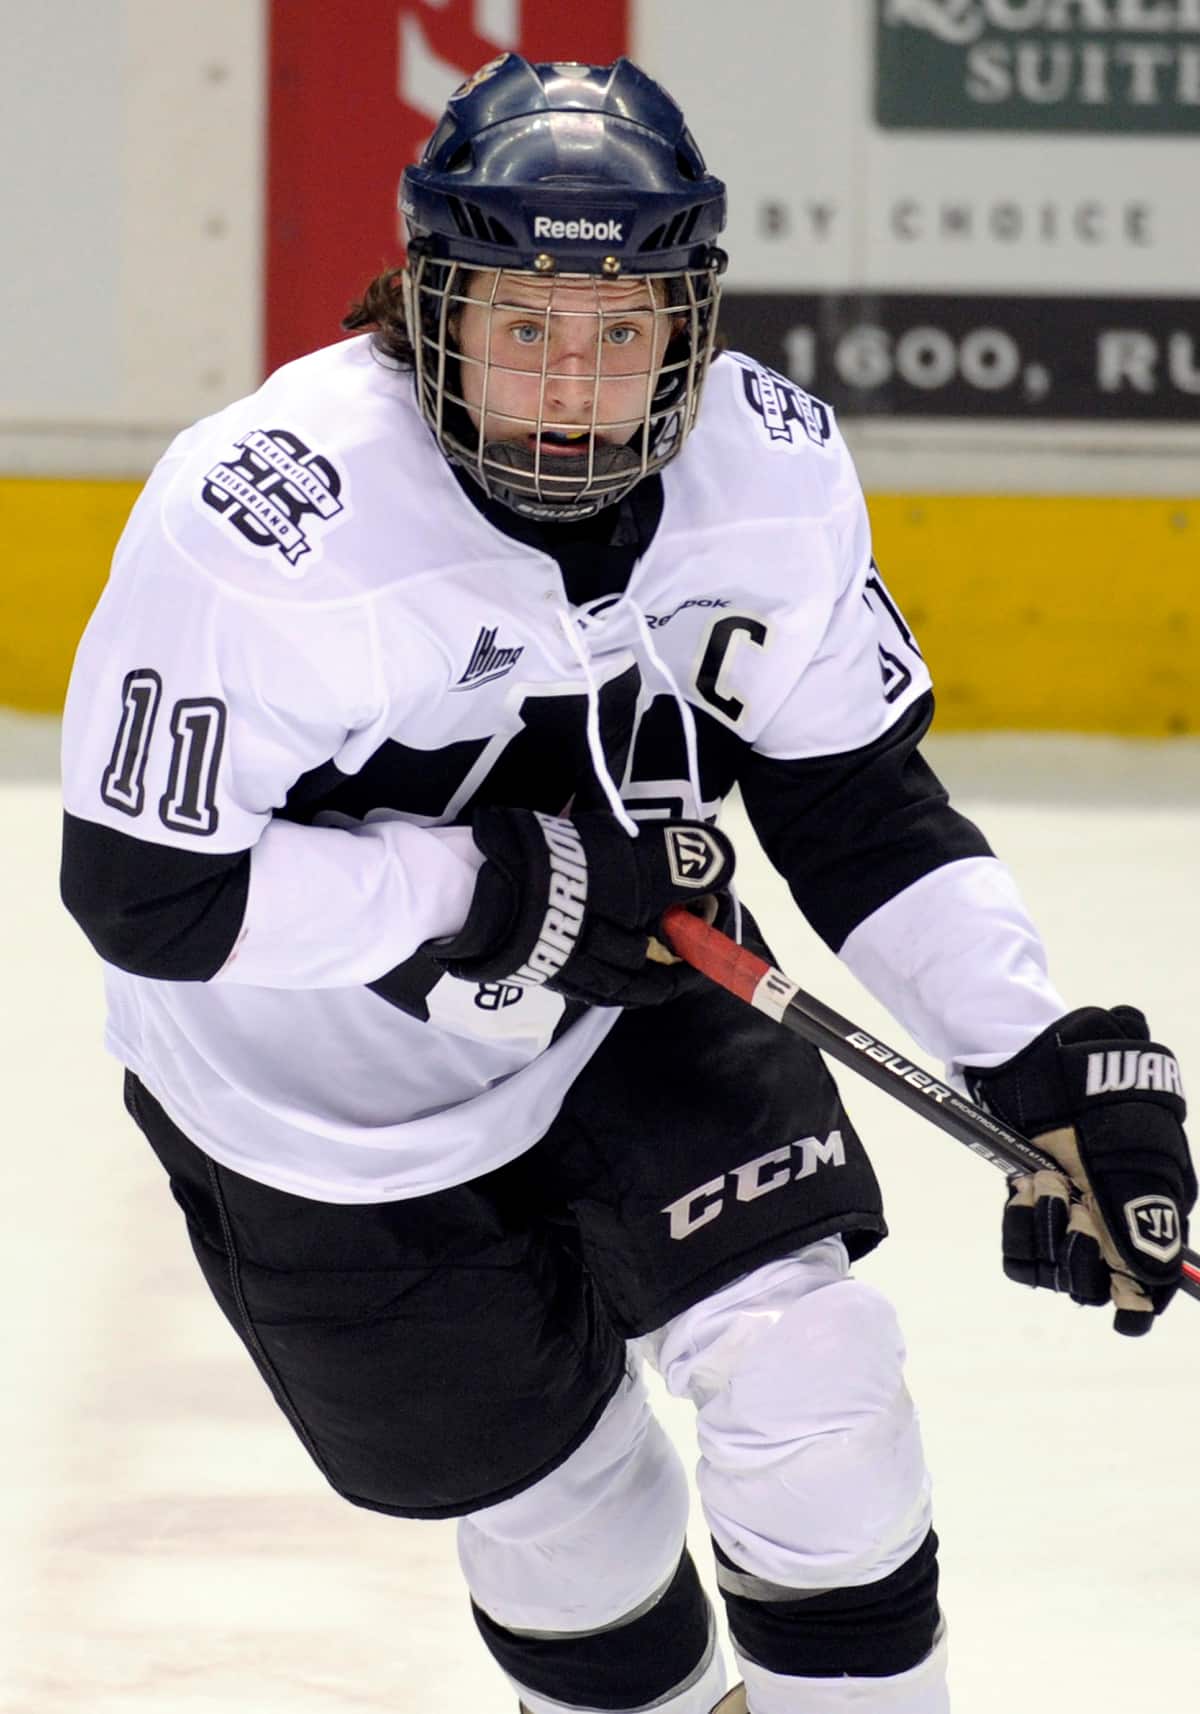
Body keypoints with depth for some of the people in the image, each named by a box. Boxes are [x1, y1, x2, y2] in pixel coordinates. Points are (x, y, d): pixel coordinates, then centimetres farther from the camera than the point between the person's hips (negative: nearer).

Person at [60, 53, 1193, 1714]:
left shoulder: (775, 471, -16)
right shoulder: (267, 521, -32)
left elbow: (858, 801, -5)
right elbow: (148, 886, -28)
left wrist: (1049, 1059, -14)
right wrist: (497, 894, -30)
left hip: (632, 994, 4)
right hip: (320, 1089, -3)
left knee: (806, 1359, -12)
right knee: (550, 1477, 7)